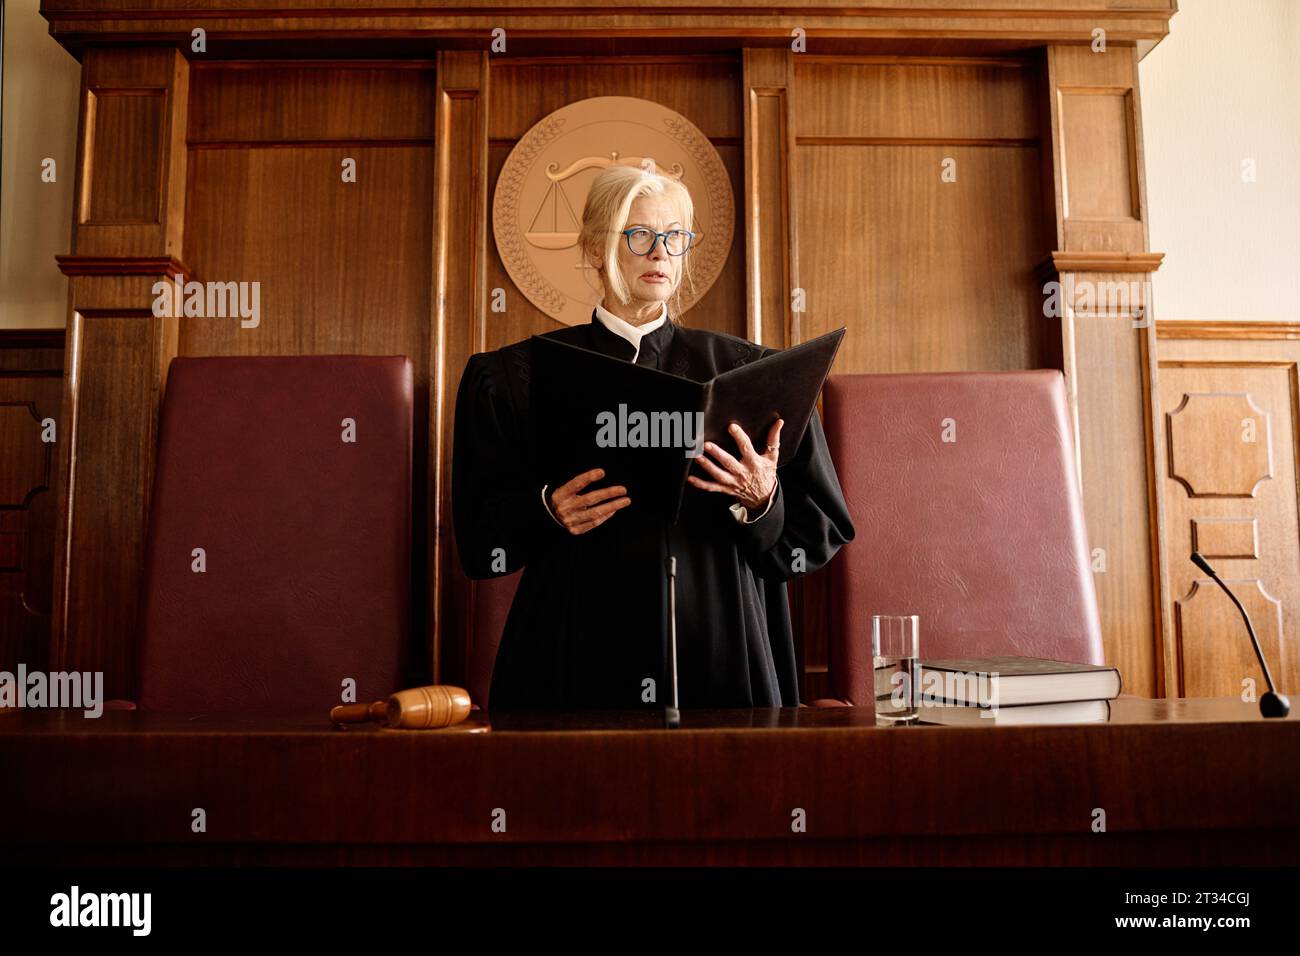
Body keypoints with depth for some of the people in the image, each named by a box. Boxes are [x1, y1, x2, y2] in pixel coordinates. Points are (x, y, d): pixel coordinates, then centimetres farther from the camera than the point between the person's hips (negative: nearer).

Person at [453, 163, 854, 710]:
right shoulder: (518, 376, 4)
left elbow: (821, 533, 5)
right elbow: (479, 533, 3)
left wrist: (762, 502, -15)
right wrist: (546, 513, -16)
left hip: (719, 659, 1)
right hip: (578, 660, 0)